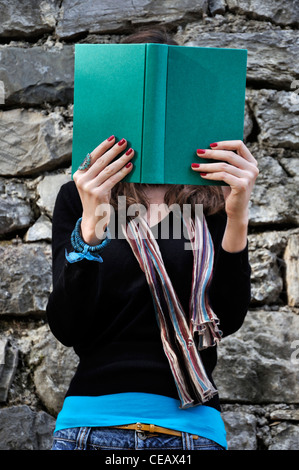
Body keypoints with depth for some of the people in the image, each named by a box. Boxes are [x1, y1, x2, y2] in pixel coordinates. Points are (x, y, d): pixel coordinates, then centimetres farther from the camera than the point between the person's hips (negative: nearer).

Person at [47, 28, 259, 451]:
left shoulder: (212, 201, 5)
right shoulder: (78, 198, 4)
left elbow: (228, 318, -7)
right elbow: (67, 329, -6)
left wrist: (237, 220, -21)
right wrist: (90, 227, -19)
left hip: (193, 427, 0)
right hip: (93, 420, 0)